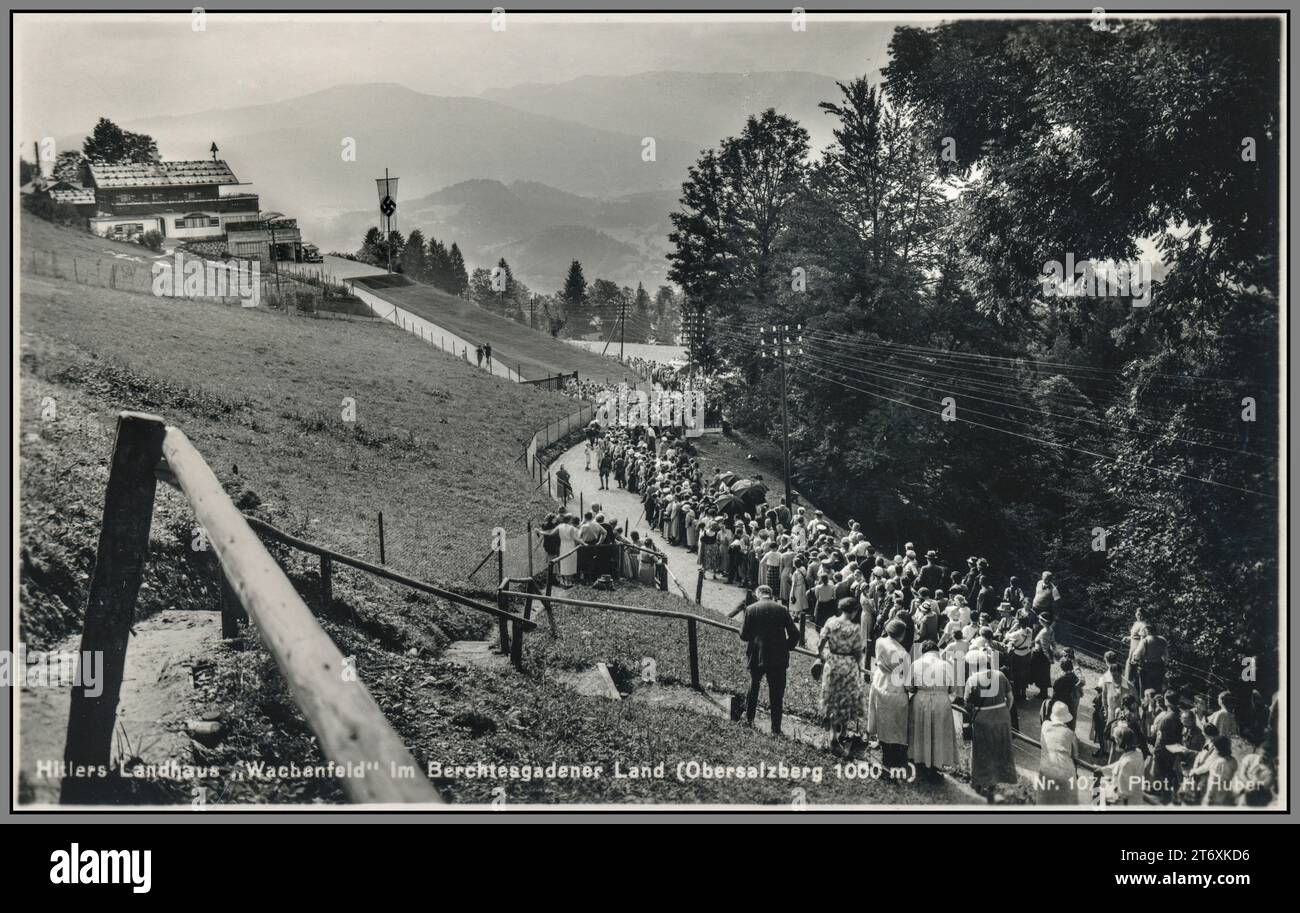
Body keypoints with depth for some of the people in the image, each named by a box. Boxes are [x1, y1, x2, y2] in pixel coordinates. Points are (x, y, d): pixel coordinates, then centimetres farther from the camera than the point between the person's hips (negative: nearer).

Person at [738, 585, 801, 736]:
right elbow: (794, 634, -4)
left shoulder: (751, 609, -4)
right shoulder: (781, 609, -3)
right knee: (776, 694, 7)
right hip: (778, 658, 0)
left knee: (753, 686, 24)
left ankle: (749, 719, 32)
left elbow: (744, 636, -2)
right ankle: (776, 728, 8)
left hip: (757, 657, 0)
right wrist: (787, 648, 12)